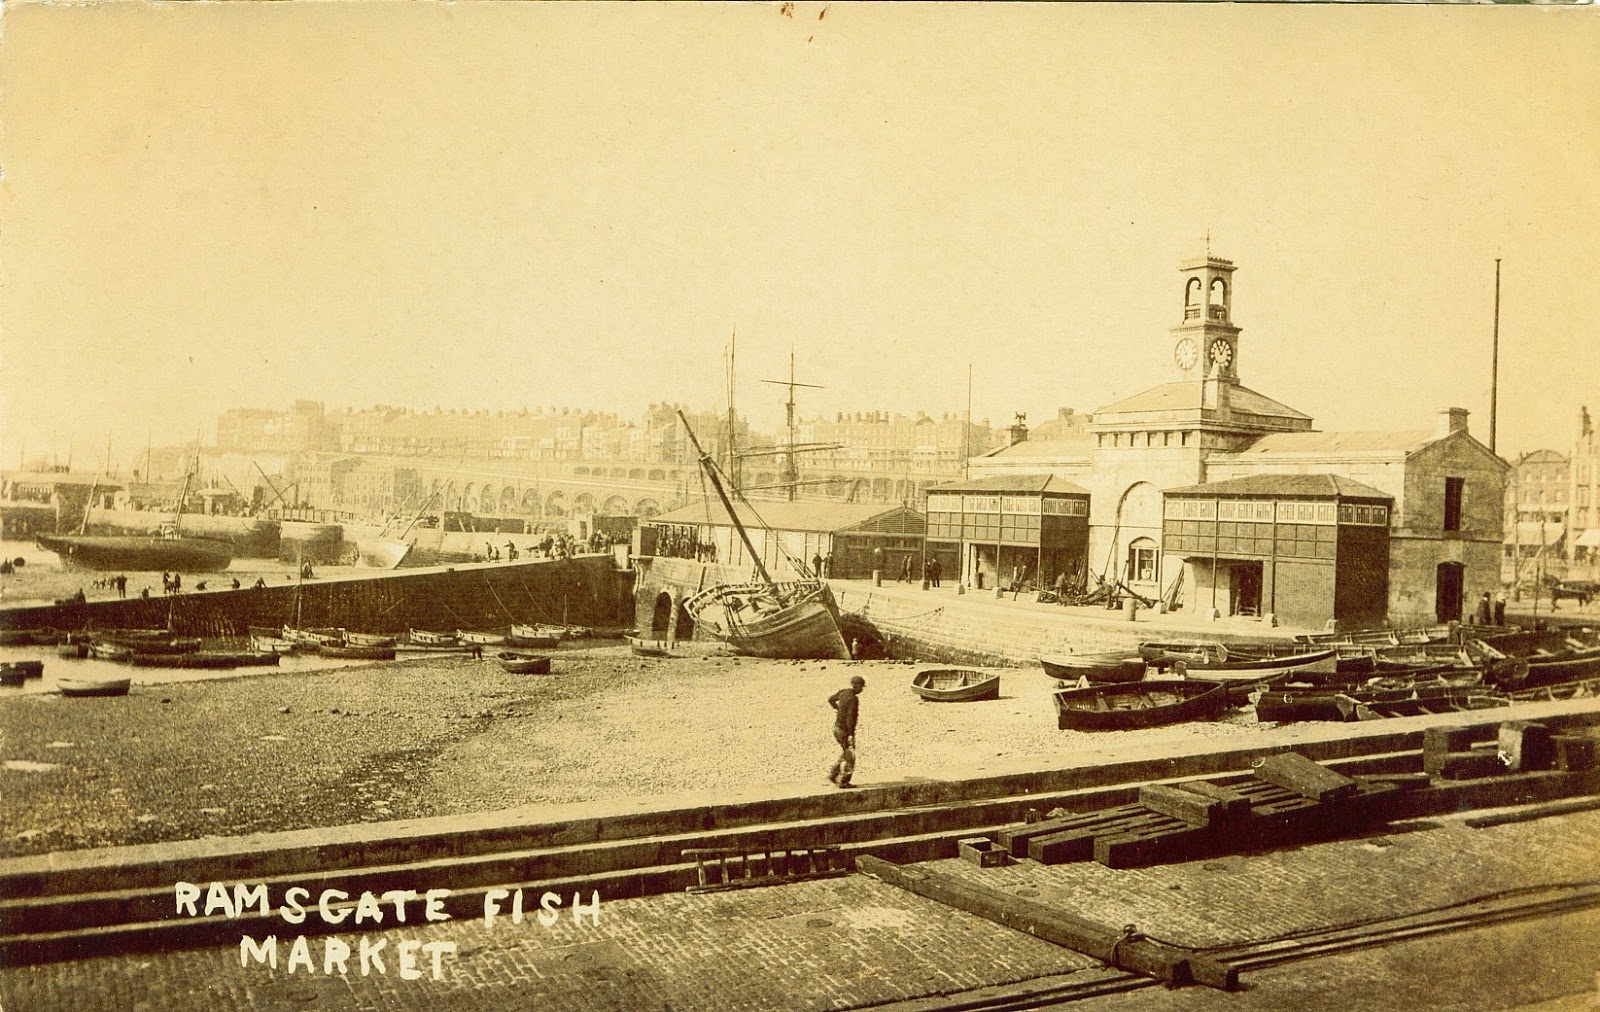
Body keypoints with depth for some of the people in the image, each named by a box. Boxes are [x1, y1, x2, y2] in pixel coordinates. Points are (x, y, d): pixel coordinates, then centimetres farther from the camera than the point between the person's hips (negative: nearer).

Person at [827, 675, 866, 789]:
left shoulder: (843, 692, 3)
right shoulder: (853, 699, -23)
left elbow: (831, 699, 21)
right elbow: (851, 718, -28)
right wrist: (851, 735, -27)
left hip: (837, 727, 9)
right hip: (846, 730, -9)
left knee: (845, 753, 23)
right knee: (849, 757, 3)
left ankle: (833, 774, 21)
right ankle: (843, 782, 7)